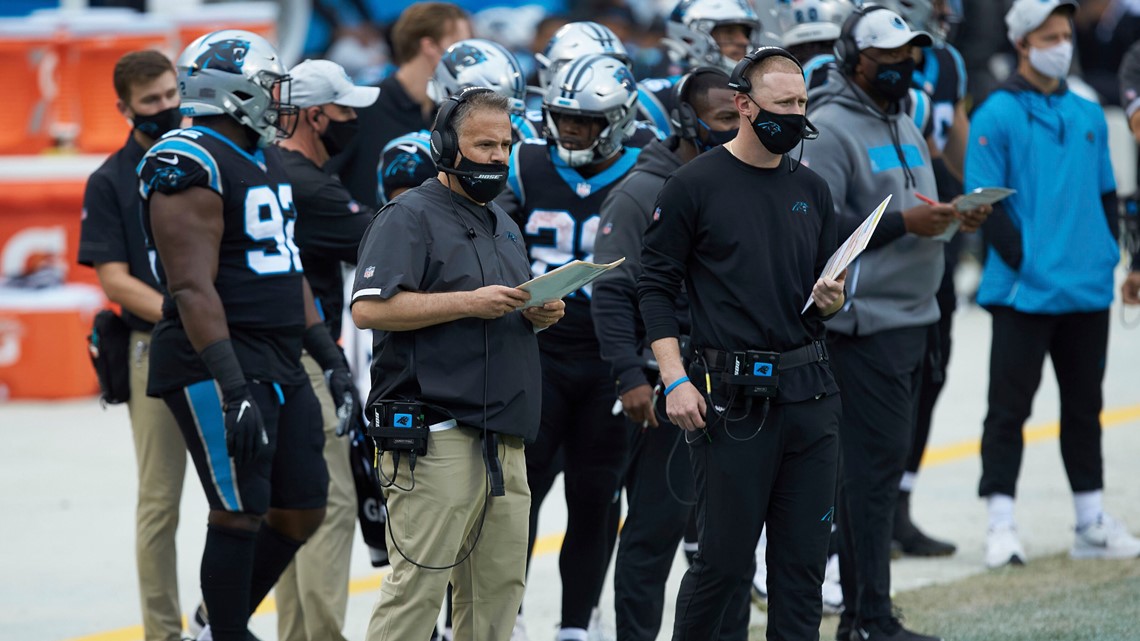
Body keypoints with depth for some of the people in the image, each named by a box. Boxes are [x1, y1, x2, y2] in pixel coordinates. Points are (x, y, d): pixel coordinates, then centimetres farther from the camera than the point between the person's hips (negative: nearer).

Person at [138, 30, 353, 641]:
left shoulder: (264, 162, 16)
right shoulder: (191, 165, -15)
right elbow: (193, 287, -21)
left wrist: (331, 359, 18)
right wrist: (234, 392, -27)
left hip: (281, 365, 9)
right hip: (217, 364, -9)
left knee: (302, 511, 10)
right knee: (241, 514, -8)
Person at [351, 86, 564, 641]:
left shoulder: (502, 223, 23)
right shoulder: (409, 217, -5)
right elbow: (369, 308, -17)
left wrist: (540, 314, 8)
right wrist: (470, 303, -19)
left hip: (502, 439, 9)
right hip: (437, 437, -9)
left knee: (500, 586, 9)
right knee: (419, 584, -12)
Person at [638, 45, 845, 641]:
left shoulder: (811, 190, 14)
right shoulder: (695, 185, -3)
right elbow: (656, 286, -2)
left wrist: (829, 301, -1)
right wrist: (675, 381, -11)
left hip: (807, 389, 5)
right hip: (730, 394, -5)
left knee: (803, 559, 5)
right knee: (725, 561, -5)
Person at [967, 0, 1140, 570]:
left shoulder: (1089, 115, 13)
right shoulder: (997, 116, -5)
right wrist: (1023, 261, -15)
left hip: (1088, 290, 6)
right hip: (1024, 293, -6)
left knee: (1085, 406, 12)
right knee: (1009, 408, -3)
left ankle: (1092, 523, 19)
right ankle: (1001, 525, -2)